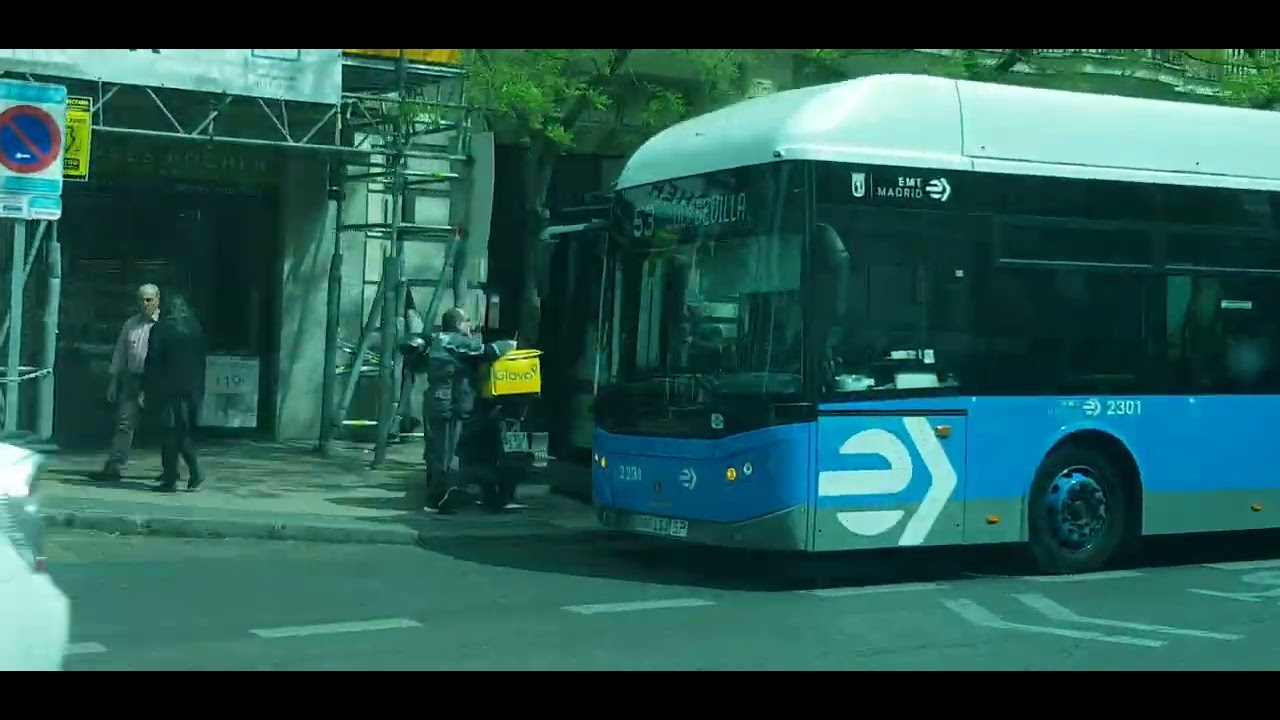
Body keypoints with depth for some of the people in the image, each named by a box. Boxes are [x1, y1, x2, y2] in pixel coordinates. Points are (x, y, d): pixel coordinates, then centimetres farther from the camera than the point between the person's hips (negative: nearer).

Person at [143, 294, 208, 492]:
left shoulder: (160, 329, -5)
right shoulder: (196, 330, 7)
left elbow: (153, 361, -8)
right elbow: (201, 362, 9)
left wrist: (146, 389, -3)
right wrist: (199, 390, 14)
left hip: (168, 387, -4)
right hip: (192, 388, 4)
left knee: (170, 433, 1)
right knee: (184, 431, 15)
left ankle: (170, 480, 1)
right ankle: (195, 472, 3)